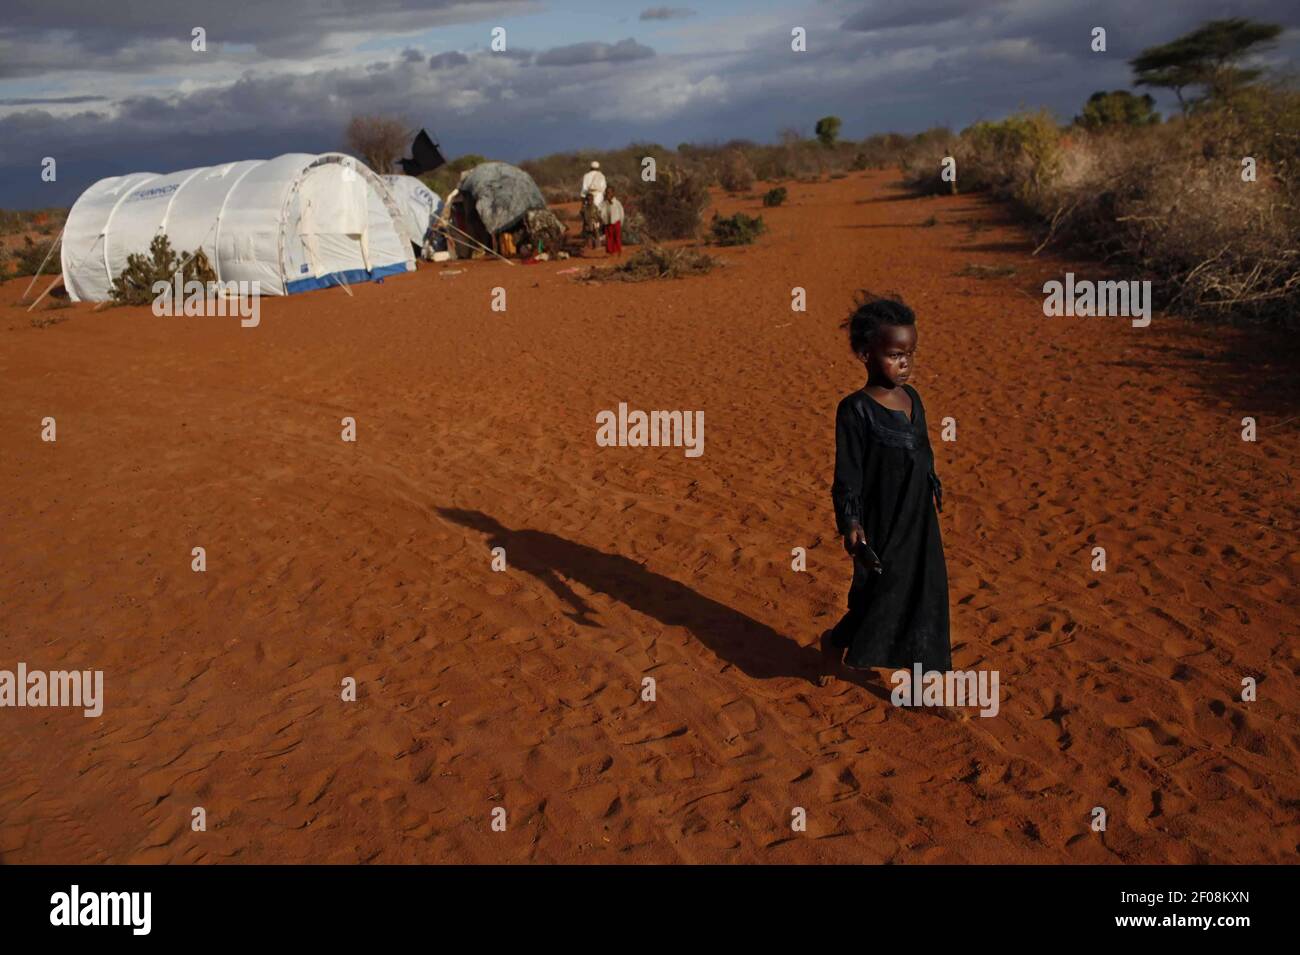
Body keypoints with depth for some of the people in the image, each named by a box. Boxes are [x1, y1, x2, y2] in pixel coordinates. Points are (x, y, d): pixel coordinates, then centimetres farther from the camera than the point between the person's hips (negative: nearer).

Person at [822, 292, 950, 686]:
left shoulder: (912, 398, 4)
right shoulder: (855, 410, -17)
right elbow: (848, 476, -17)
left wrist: (934, 488, 25)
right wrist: (850, 524, -24)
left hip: (921, 522, 7)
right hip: (882, 528, -7)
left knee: (926, 597, 12)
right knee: (879, 599, 5)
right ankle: (835, 642, 35)